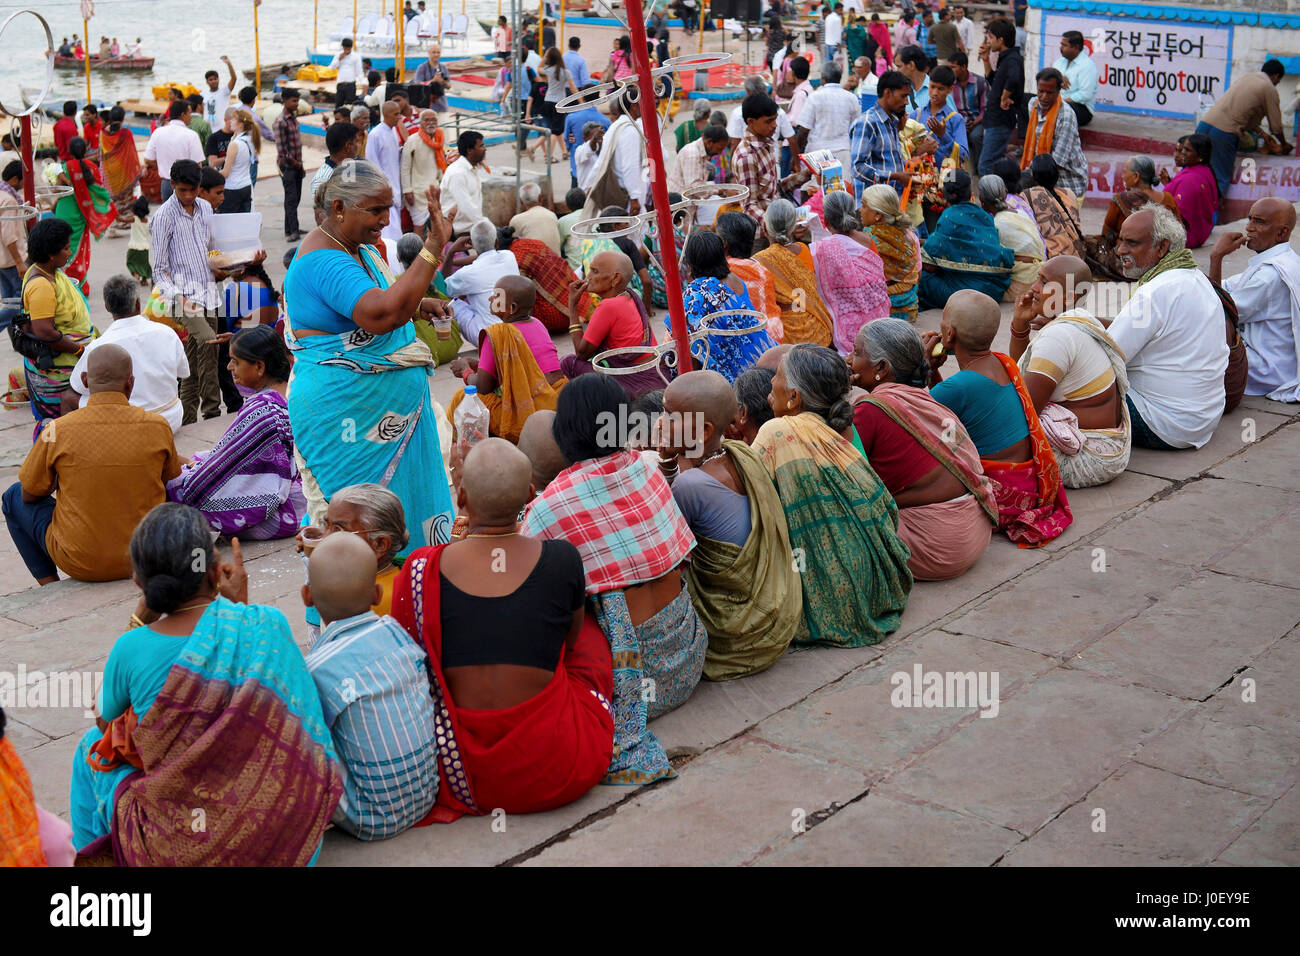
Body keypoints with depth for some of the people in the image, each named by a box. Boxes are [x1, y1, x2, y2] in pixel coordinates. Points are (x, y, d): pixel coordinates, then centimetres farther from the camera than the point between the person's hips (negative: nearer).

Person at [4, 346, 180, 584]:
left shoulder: (59, 431, -14)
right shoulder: (158, 426, -10)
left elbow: (30, 495, 1)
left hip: (80, 563, -3)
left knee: (14, 496, 21)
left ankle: (49, 584, 18)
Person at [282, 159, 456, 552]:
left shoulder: (360, 248, 11)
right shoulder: (324, 260, -21)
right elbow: (381, 315, -36)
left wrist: (416, 304, 9)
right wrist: (432, 250, -34)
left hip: (392, 408, 10)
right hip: (344, 413, -10)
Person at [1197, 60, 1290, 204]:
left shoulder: (1244, 77, 26)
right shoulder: (1269, 89, 5)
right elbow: (1276, 127, 8)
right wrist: (1284, 145, 27)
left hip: (1204, 123, 6)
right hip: (1224, 133, -6)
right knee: (1220, 181, -3)